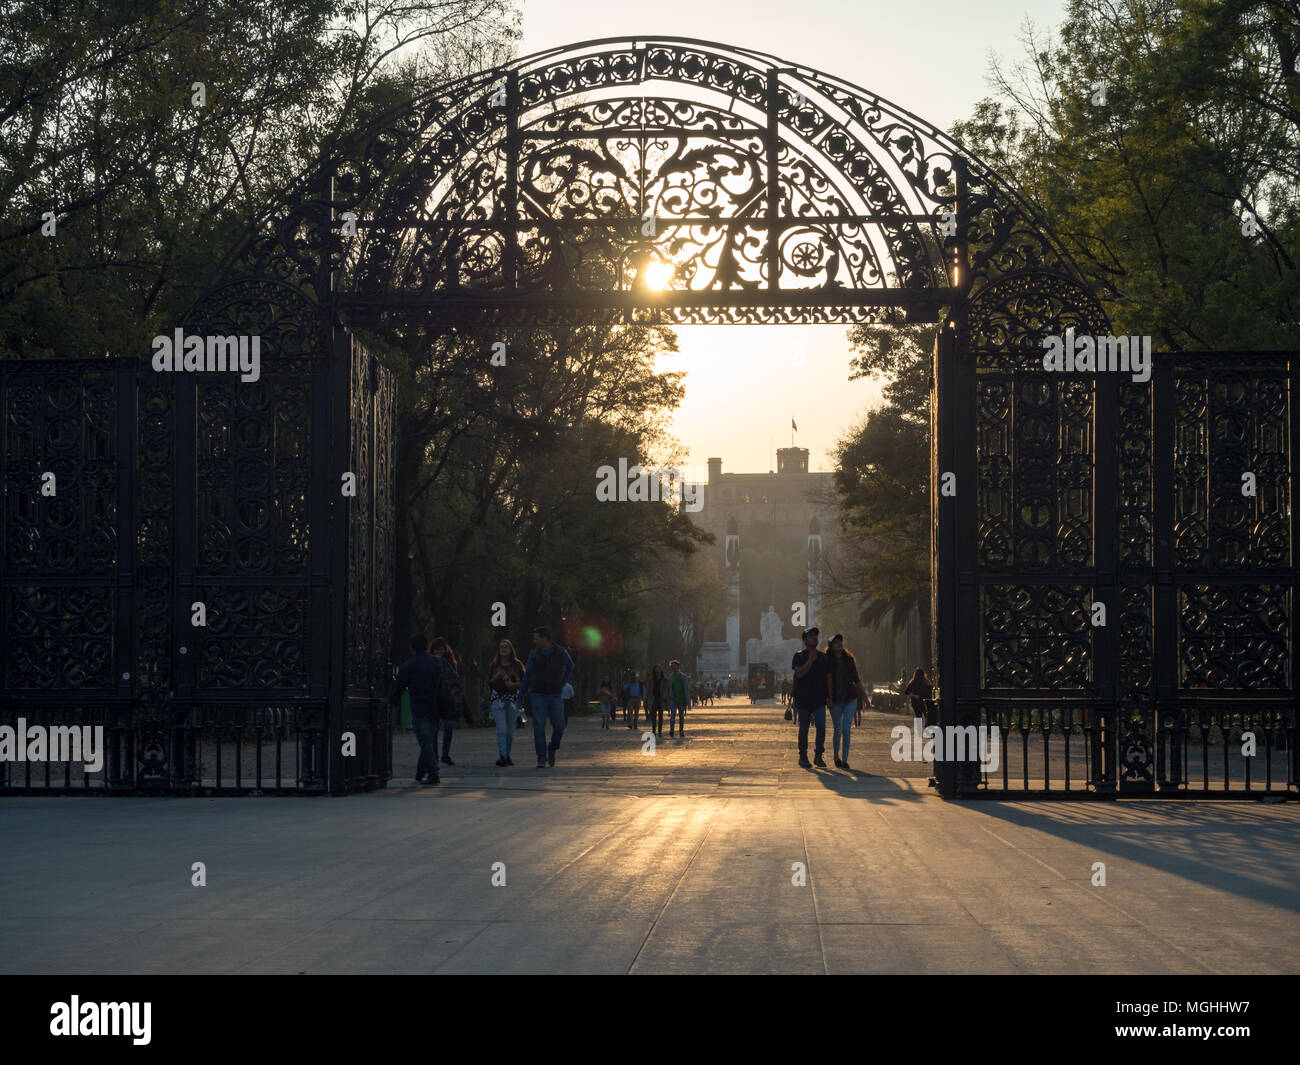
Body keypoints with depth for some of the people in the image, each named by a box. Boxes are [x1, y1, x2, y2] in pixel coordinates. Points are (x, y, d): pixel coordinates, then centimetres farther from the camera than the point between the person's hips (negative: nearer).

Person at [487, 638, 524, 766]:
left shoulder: (517, 665, 7)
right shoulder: (494, 665, 9)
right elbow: (489, 684, 10)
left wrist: (513, 684, -9)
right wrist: (497, 677, -8)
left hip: (512, 700, 1)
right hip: (498, 700, -1)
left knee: (510, 730, 2)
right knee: (502, 730, -13)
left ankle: (508, 756, 14)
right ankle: (502, 756, -17)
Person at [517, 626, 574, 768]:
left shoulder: (561, 652, -1)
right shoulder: (534, 655, 1)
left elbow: (570, 667, 19)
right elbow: (527, 677, 8)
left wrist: (562, 684, 9)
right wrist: (520, 698, 8)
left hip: (556, 696, 0)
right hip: (538, 696, 0)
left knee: (559, 727, -8)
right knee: (539, 728, -8)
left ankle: (552, 749, 19)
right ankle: (542, 759, -2)